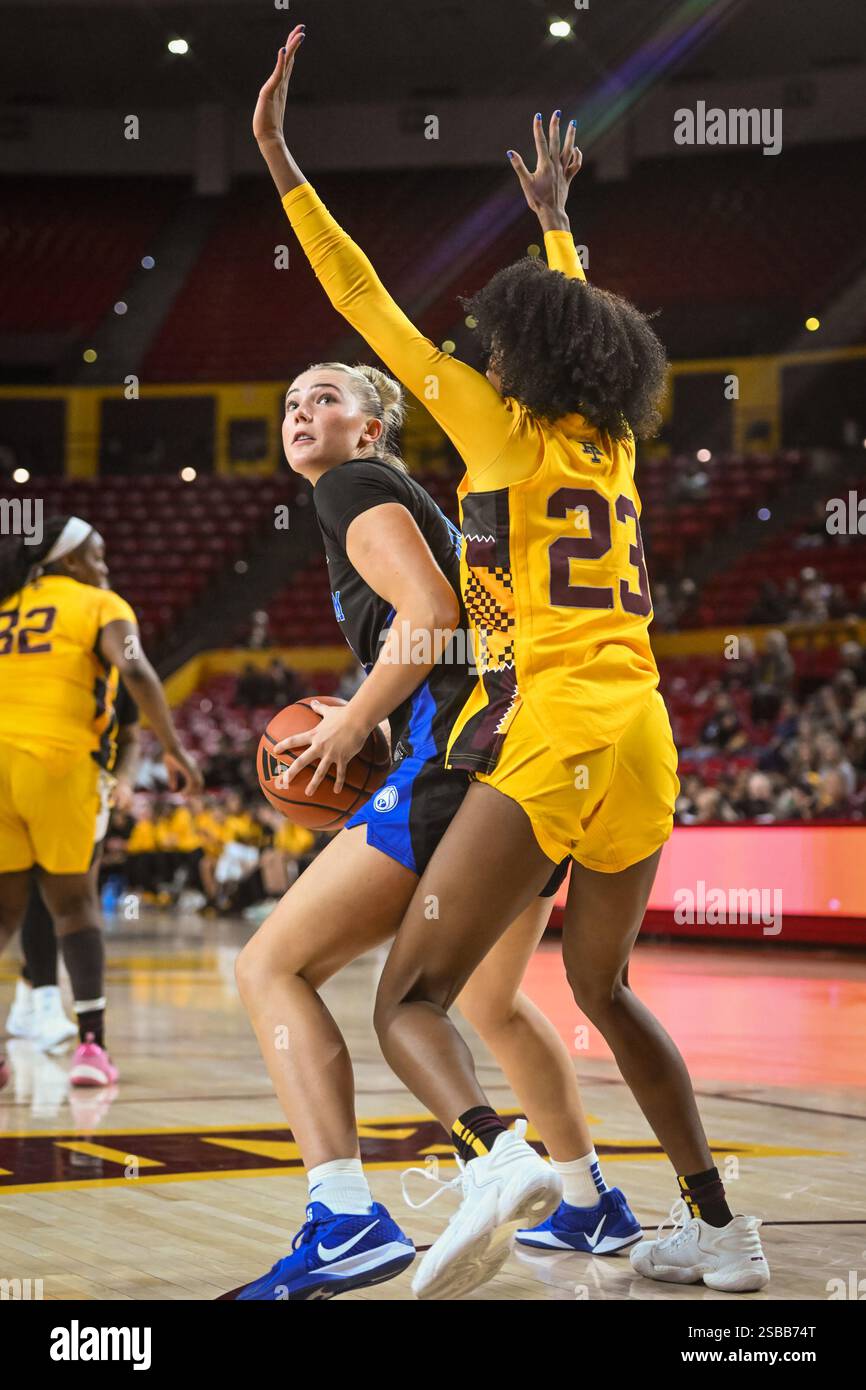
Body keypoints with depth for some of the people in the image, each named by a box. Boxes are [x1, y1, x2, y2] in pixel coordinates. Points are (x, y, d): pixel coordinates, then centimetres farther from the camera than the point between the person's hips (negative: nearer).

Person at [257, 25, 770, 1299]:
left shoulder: (503, 427, 0)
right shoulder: (613, 439, 16)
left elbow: (370, 308, 1)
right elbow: (580, 327, 37)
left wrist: (279, 162, 5)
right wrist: (554, 219, 52)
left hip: (549, 734, -7)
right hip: (645, 739, 7)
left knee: (409, 999, -6)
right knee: (602, 985, 24)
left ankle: (497, 1156, -35)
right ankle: (721, 1230, 24)